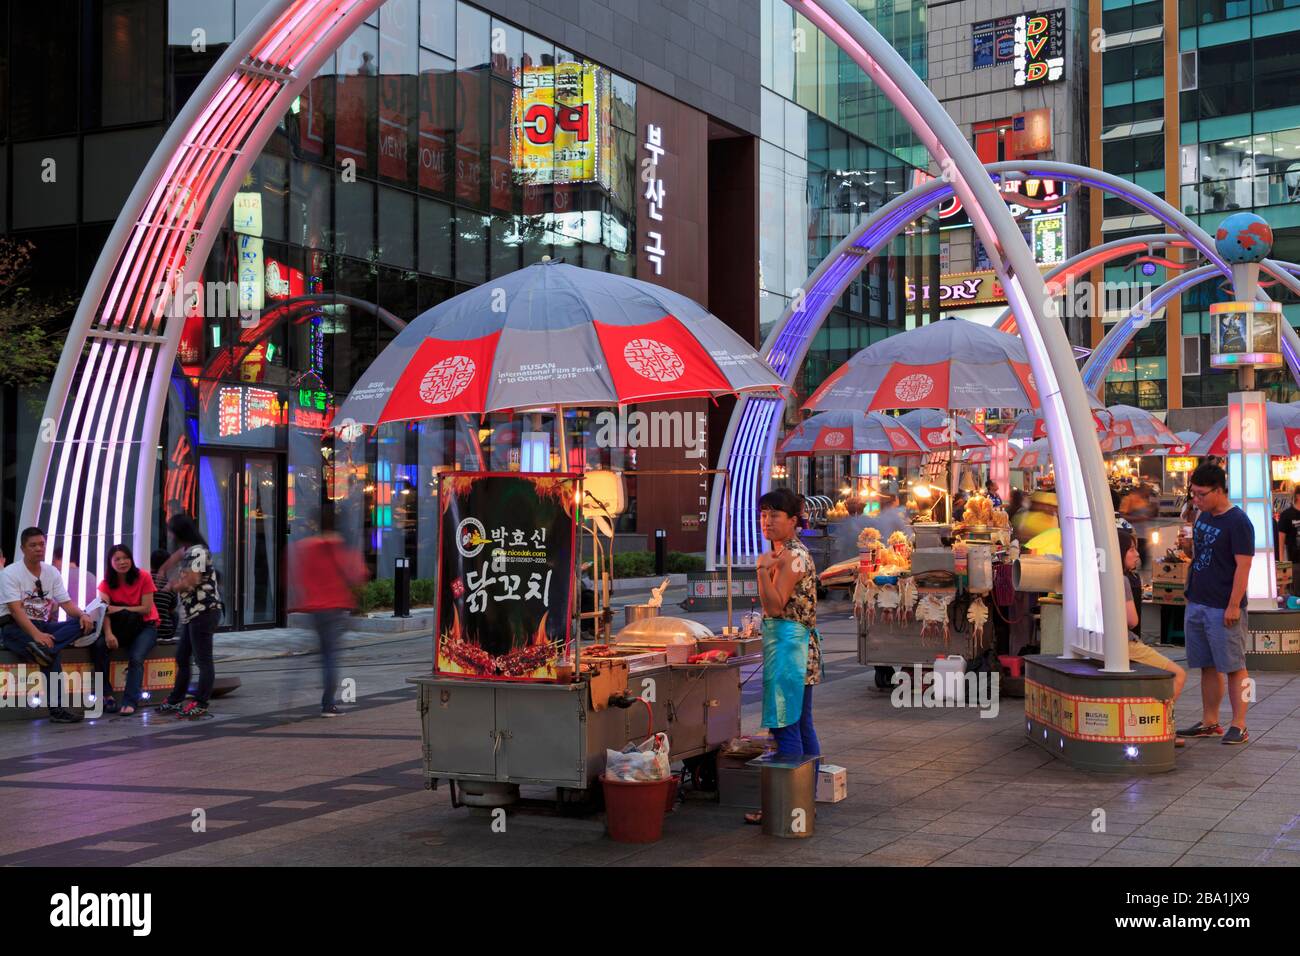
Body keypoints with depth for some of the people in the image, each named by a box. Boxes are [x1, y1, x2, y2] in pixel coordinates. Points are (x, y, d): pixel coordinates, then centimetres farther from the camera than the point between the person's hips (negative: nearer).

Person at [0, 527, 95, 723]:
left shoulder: (52, 572, 10)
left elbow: (66, 603, 6)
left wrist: (83, 615, -18)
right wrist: (36, 634, -36)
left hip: (43, 626, 6)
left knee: (83, 623, -21)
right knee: (49, 653, -34)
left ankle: (42, 649, -40)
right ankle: (56, 708, -37)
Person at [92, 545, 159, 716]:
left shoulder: (143, 578, -9)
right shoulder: (107, 583, -1)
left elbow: (146, 609, -12)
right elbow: (105, 611, -16)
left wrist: (120, 609, -23)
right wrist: (108, 633, -34)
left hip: (145, 626, -3)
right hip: (123, 627, 3)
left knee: (136, 658, -30)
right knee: (100, 646, -26)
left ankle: (131, 702, -27)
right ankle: (106, 695, -18)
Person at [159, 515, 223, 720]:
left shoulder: (198, 552, -15)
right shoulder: (188, 551, 16)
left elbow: (190, 582, -21)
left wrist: (173, 585, -4)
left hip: (204, 611, -11)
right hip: (193, 613, 11)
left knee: (203, 660, -6)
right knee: (182, 658, 16)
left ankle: (200, 705, -4)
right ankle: (175, 701, 25)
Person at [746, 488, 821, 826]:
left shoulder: (791, 555, -14)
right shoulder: (793, 552, 16)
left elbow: (775, 606, -20)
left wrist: (763, 570, -23)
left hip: (787, 642, -11)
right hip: (801, 643, 11)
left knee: (786, 727, -9)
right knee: (802, 725, 12)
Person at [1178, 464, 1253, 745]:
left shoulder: (1238, 522, -13)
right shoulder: (1204, 517, 12)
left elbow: (1243, 566, -16)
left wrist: (1234, 605, -19)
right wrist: (1191, 592, 17)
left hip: (1224, 608, -8)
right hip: (1197, 604, 8)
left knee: (1233, 667, -1)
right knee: (1207, 666, 12)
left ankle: (1239, 725, 3)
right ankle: (1209, 722, 19)